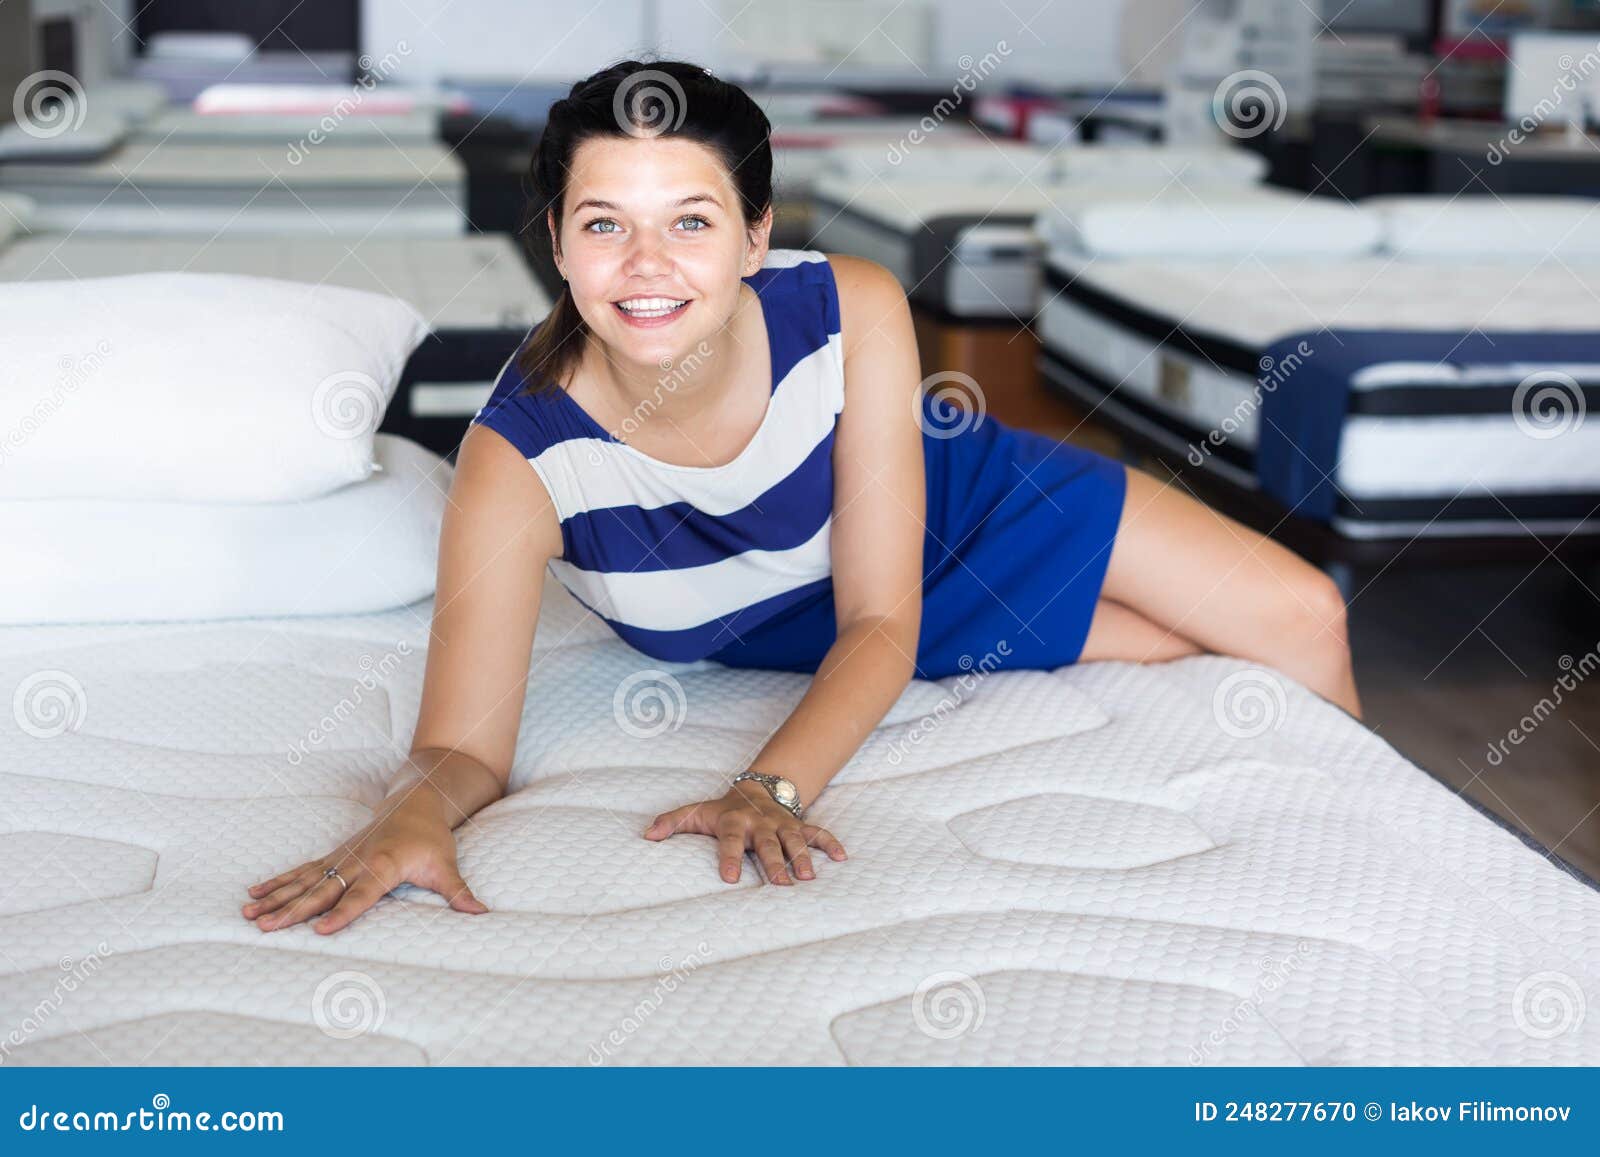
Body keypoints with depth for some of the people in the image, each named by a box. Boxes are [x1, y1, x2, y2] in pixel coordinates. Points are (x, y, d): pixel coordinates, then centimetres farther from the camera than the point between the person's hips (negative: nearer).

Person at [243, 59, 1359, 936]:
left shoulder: (853, 312, -34)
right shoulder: (520, 458, -37)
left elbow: (881, 620, -29)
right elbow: (465, 749, -37)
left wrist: (773, 785, -46)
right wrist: (413, 812, -62)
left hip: (951, 498, 2)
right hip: (786, 621, -1)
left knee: (1302, 618, 1)